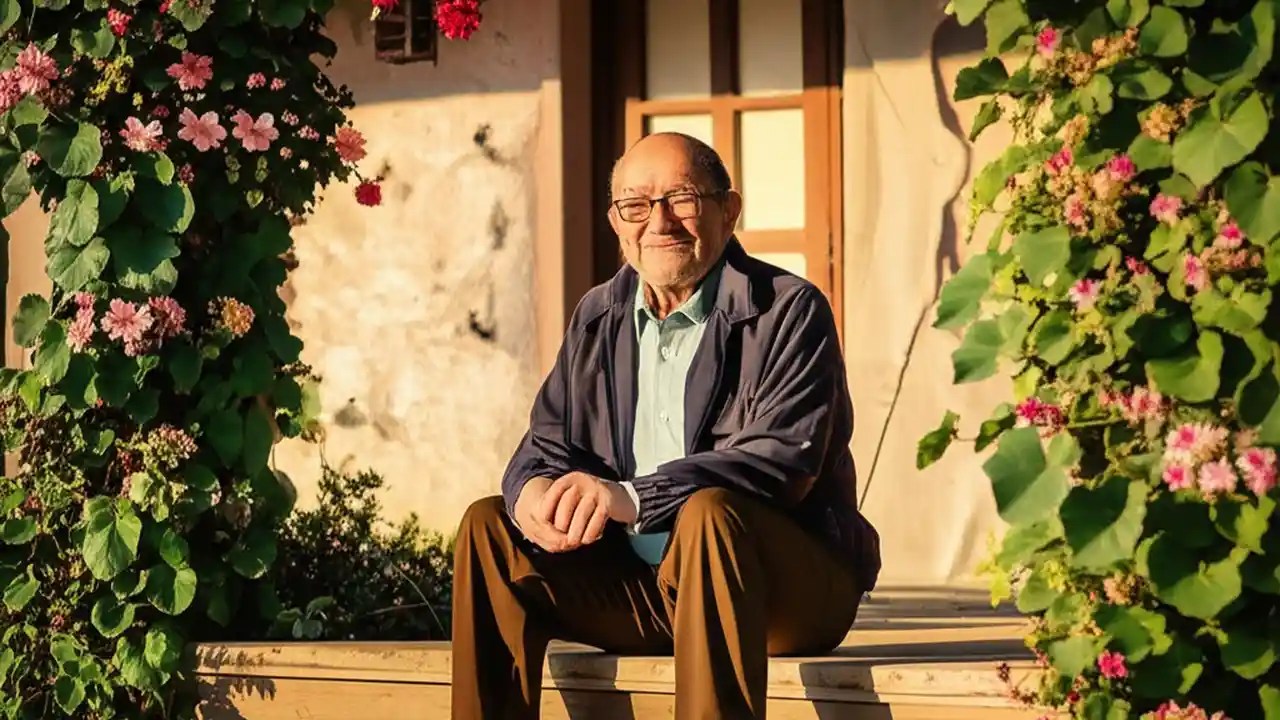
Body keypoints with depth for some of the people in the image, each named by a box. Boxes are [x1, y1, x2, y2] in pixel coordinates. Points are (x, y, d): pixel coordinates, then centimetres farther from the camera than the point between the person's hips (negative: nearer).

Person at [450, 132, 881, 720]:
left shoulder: (790, 311, -8)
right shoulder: (598, 318, 12)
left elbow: (786, 461, -21)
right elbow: (545, 444, 9)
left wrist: (634, 497, -32)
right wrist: (534, 491, -18)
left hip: (789, 585, -6)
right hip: (641, 590, 6)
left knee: (707, 513, -35)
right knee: (488, 527, -6)